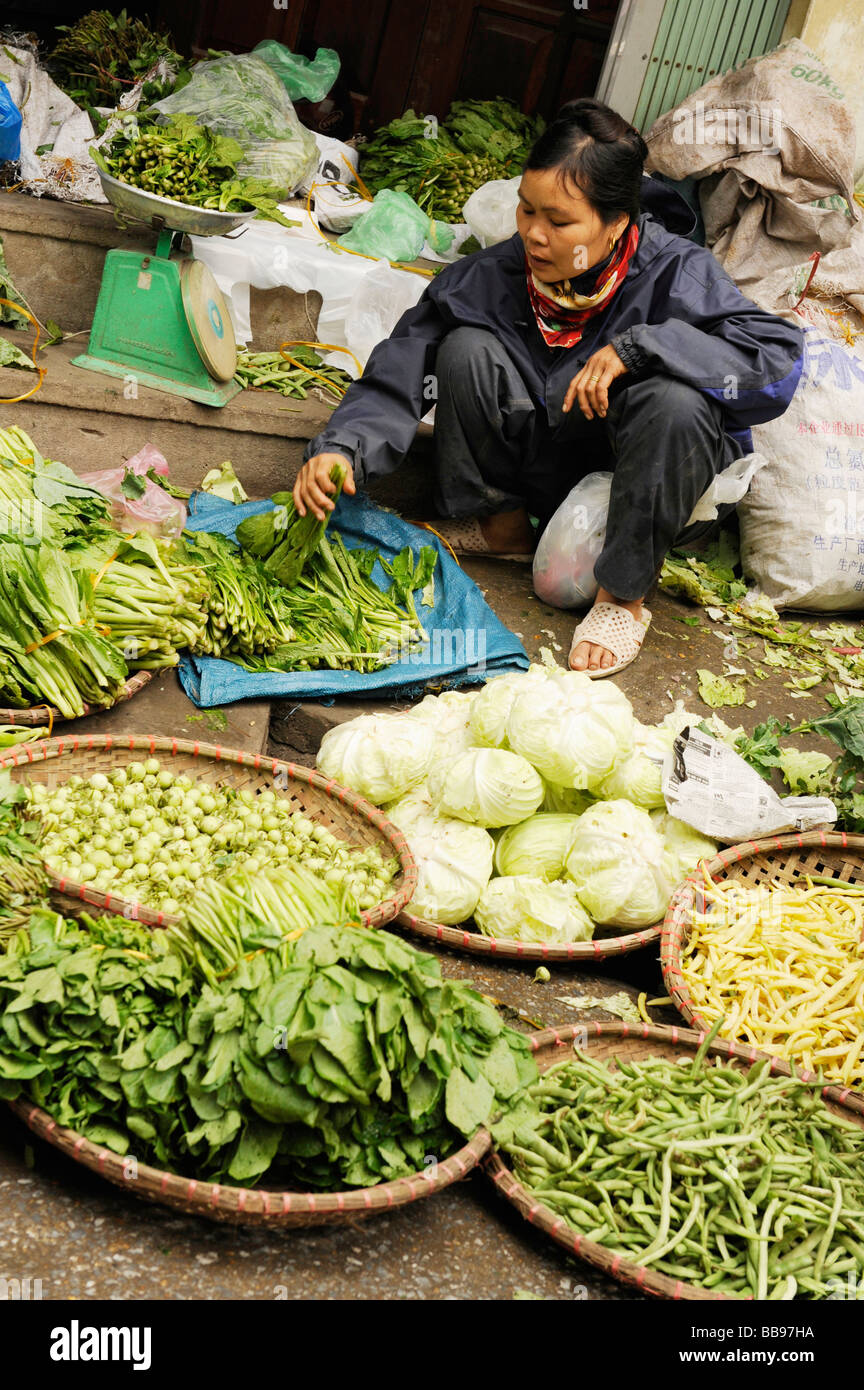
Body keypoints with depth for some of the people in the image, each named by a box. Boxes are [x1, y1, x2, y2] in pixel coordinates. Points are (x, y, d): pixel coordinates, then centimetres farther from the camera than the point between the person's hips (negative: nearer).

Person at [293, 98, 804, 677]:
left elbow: (781, 361, -31)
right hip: (539, 471, 3)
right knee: (466, 351, -18)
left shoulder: (676, 273, -22)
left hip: (652, 491, -2)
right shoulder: (492, 276, -15)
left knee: (673, 401, -36)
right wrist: (340, 448, -34)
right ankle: (500, 526, 4)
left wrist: (636, 346, -36)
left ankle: (625, 594, -16)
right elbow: (400, 374, -15)